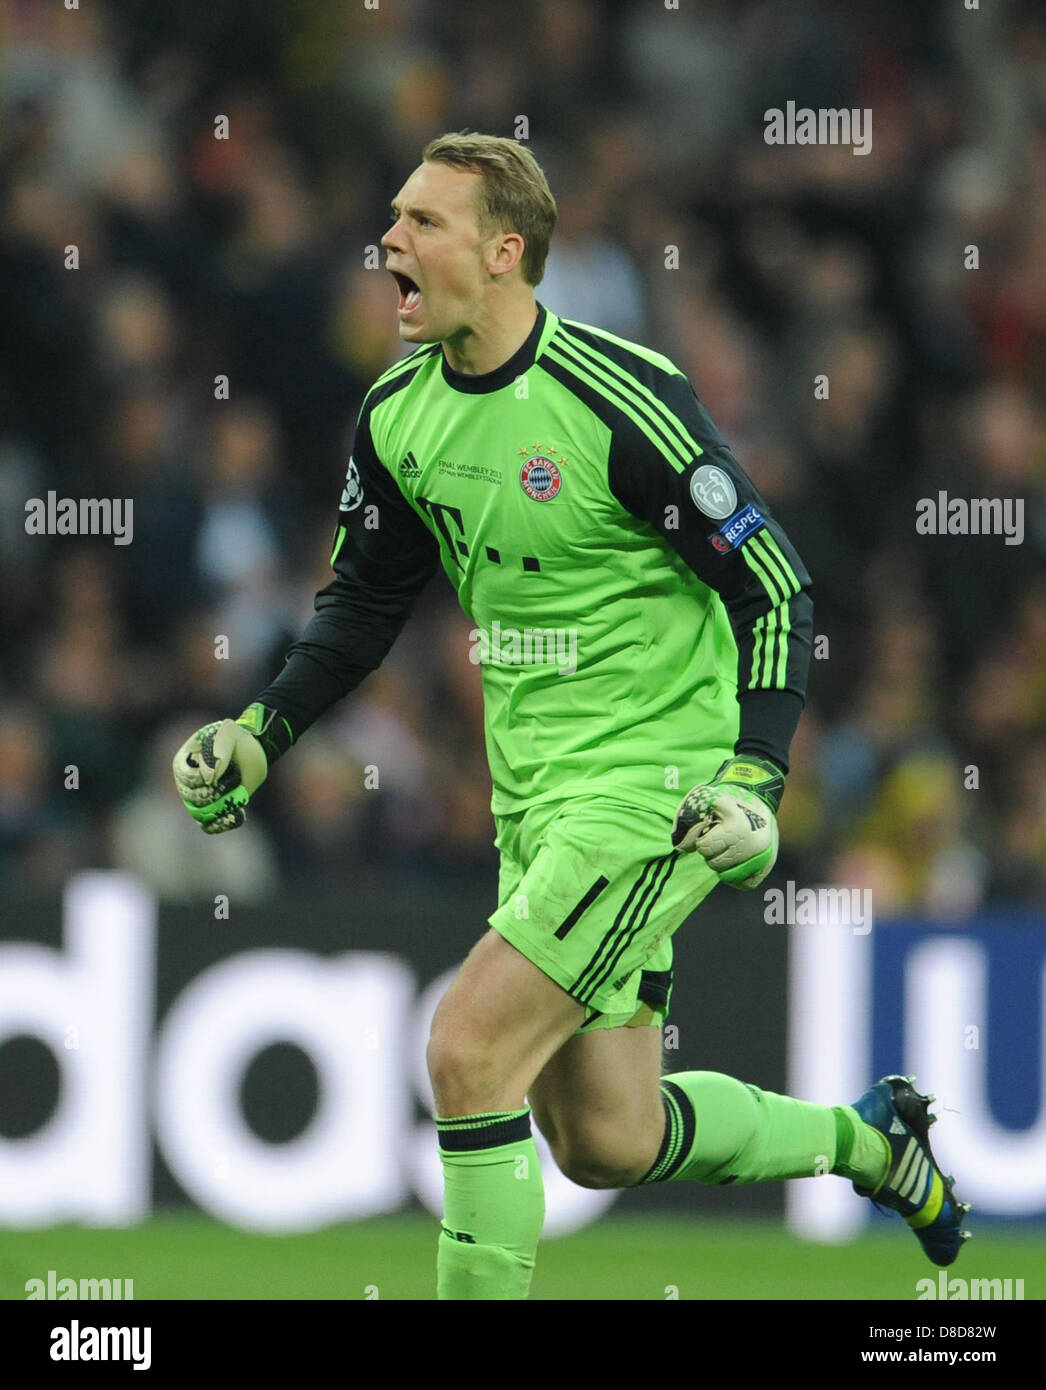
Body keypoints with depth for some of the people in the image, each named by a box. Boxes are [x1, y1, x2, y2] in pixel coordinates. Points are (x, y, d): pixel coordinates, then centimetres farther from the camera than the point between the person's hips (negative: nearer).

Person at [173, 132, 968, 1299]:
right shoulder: (398, 413, 2)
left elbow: (775, 595, -12)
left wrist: (754, 778, -21)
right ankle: (866, 1139, 37)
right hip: (535, 796, 8)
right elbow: (365, 597, 17)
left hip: (654, 786, -8)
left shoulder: (623, 402, -18)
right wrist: (261, 732, 5)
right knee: (603, 1146, 13)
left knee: (468, 1053, -19)